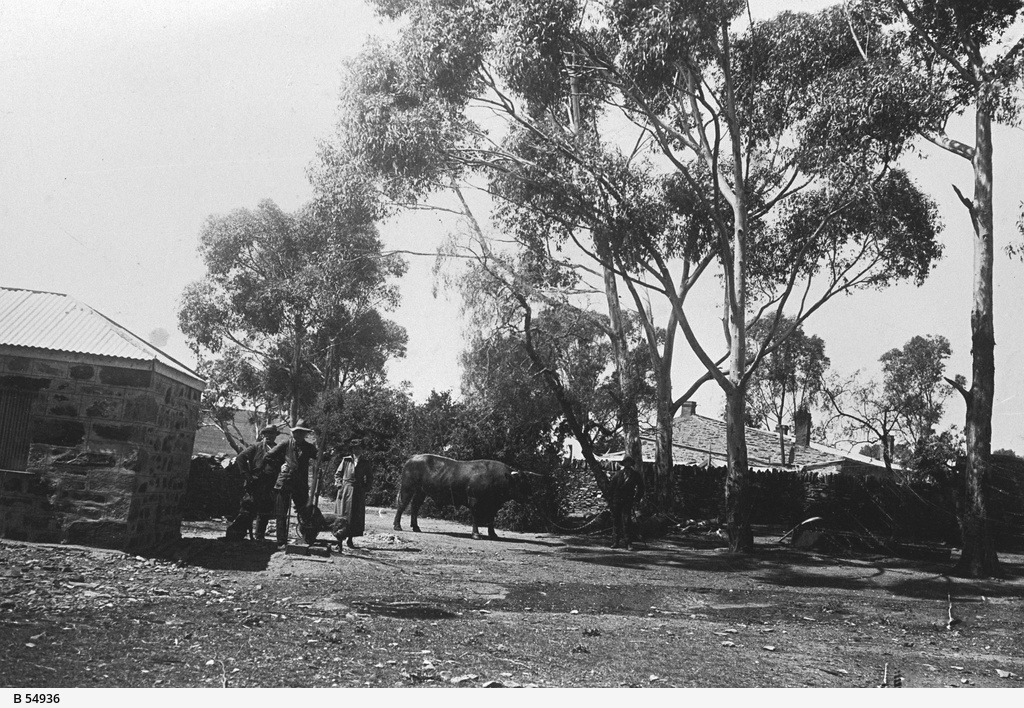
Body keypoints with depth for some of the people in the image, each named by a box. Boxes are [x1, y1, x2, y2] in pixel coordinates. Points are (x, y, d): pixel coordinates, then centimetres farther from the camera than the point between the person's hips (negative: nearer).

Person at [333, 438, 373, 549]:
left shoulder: (365, 463, 6)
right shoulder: (346, 460, 3)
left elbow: (370, 478, 14)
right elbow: (337, 474, 8)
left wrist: (365, 488, 2)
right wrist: (340, 485, -4)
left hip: (359, 493, 2)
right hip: (345, 491, -1)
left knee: (357, 517, 1)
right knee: (343, 515, -2)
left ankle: (350, 539, 11)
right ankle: (340, 538, 4)